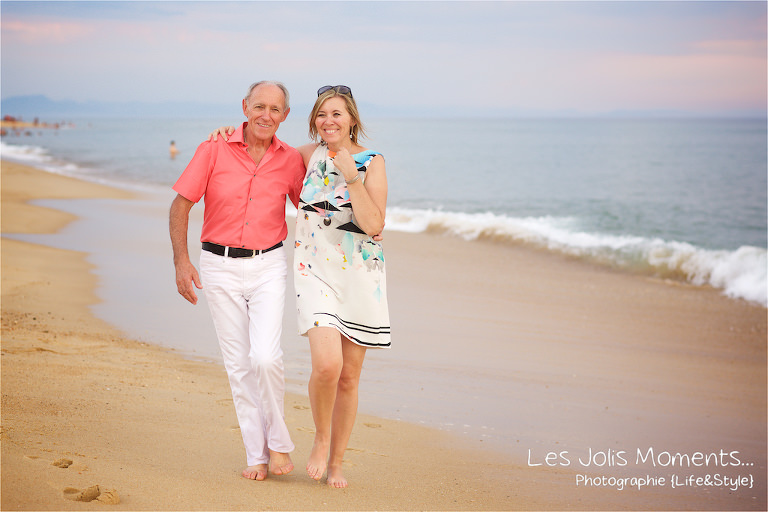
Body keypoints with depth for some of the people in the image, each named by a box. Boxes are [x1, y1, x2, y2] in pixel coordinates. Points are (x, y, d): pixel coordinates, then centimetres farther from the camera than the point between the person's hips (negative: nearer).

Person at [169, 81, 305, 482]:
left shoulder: (291, 160, 0)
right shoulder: (214, 150, -5)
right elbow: (180, 205, -2)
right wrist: (181, 261, -12)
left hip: (268, 267, 0)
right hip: (220, 267, 0)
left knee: (265, 356, -16)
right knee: (238, 365, 3)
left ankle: (277, 441, 7)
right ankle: (256, 455, 13)